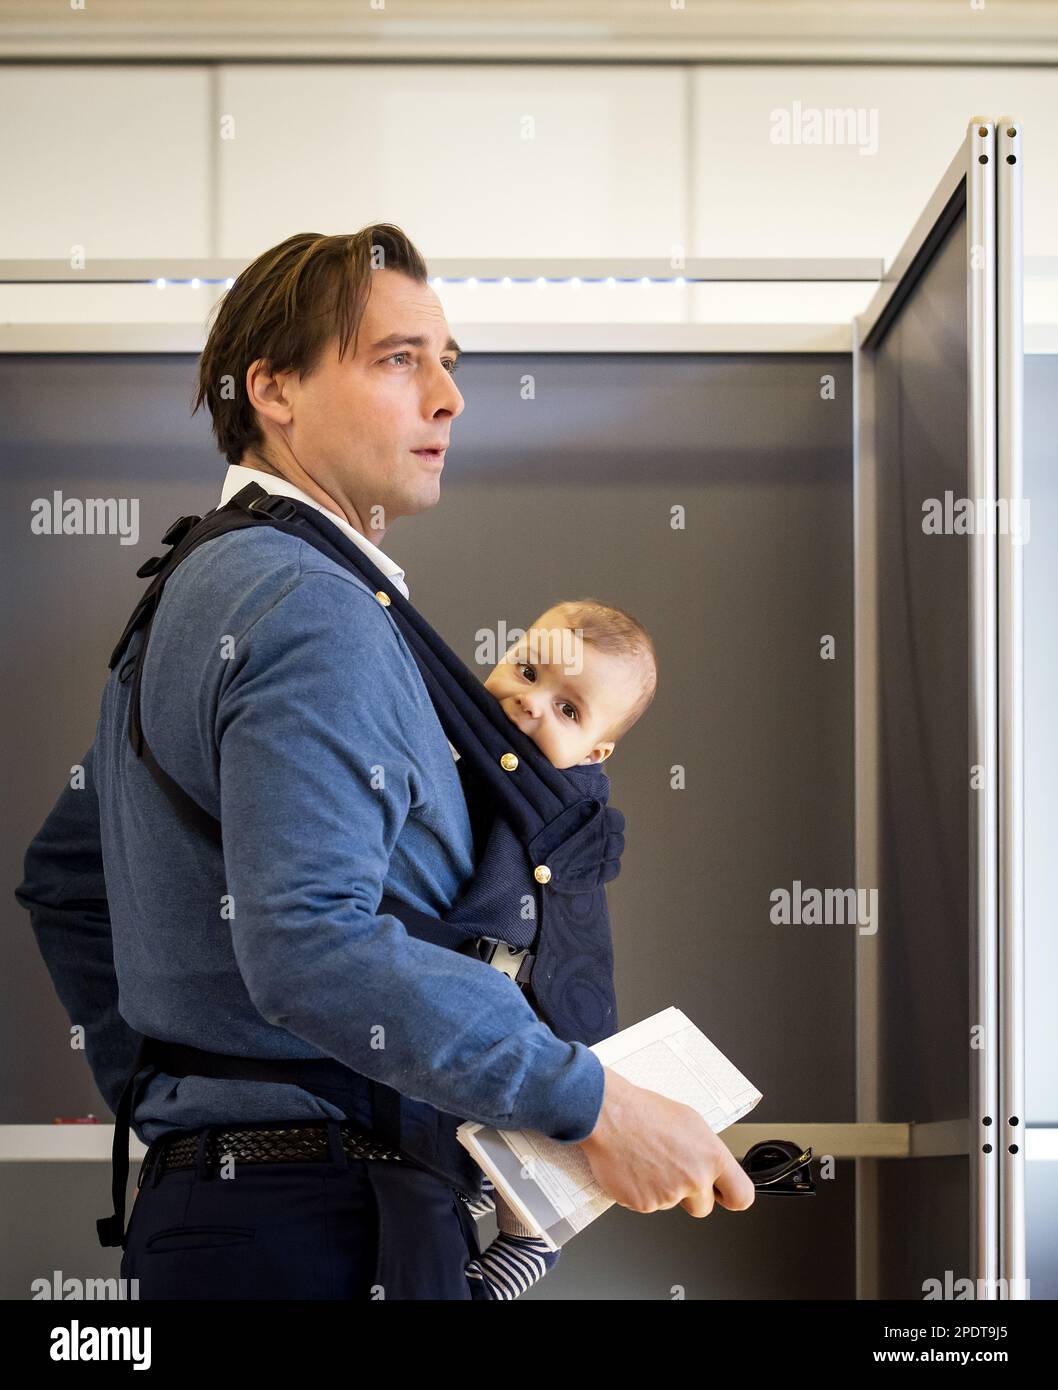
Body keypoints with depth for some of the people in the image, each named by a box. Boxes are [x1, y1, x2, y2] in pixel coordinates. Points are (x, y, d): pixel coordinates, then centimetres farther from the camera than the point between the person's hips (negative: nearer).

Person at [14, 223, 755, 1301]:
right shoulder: (316, 613, -15)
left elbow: (61, 879, 25)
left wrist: (154, 1088, 25)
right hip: (321, 1223, -10)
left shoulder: (193, 594, 17)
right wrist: (593, 1105, -24)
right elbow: (310, 948, -27)